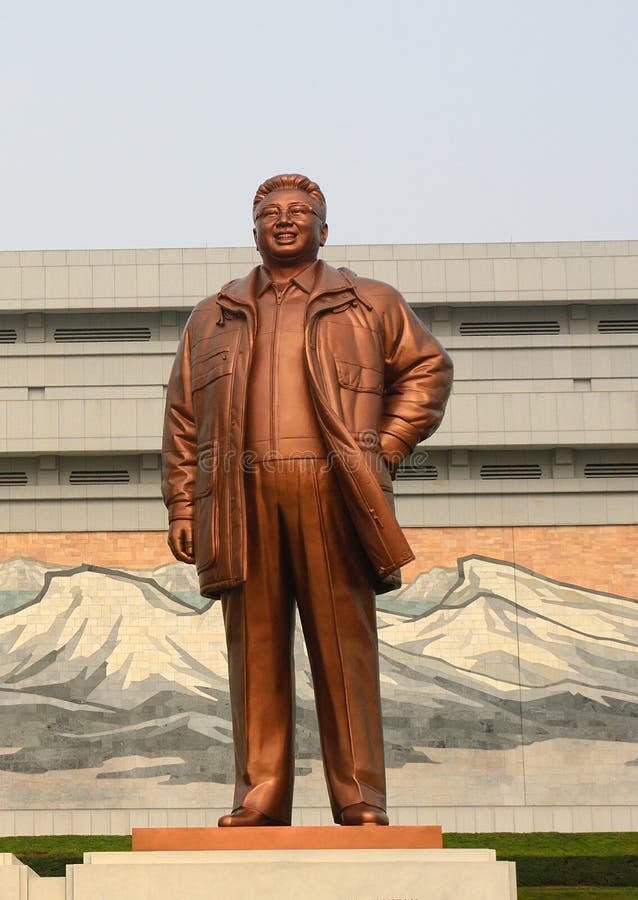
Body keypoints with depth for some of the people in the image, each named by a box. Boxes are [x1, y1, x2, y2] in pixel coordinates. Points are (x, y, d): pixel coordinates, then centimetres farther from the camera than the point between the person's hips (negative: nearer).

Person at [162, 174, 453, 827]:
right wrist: (182, 507, 7)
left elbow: (428, 369, 17)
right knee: (255, 654, 0)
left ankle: (360, 802, -3)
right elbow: (182, 418, 17)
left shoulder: (371, 305, 17)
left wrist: (384, 449, 6)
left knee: (345, 650, -4)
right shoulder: (211, 319, 21)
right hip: (242, 499, 2)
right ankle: (258, 802, 2)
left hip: (332, 495, -2)